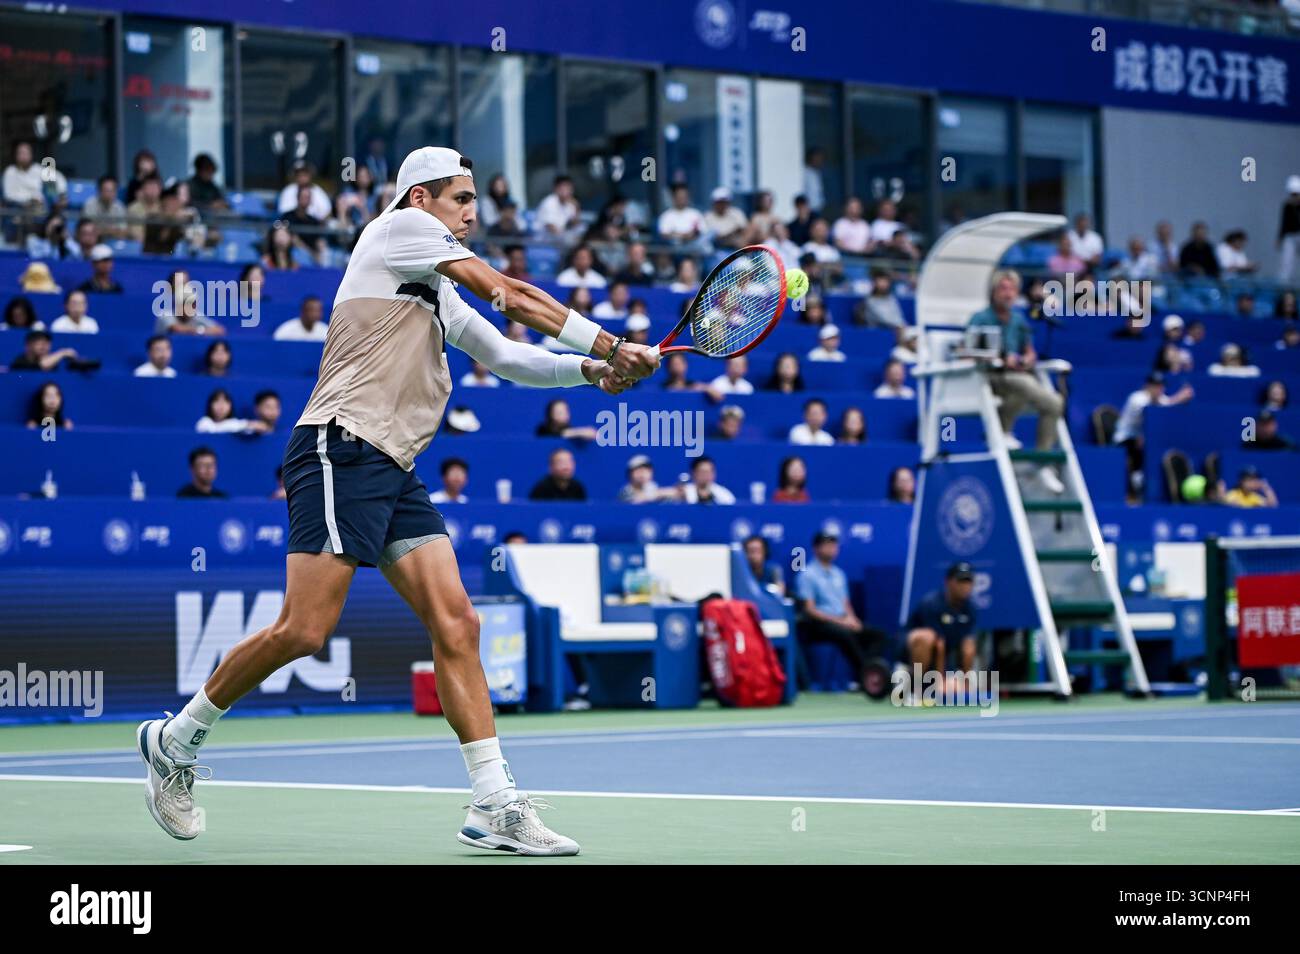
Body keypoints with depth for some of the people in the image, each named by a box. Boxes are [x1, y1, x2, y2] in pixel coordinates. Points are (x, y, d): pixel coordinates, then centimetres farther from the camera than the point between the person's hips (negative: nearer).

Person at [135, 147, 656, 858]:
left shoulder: (441, 297, 27)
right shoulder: (401, 226, 2)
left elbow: (507, 355, 30)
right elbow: (511, 296, -1)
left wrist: (590, 370, 13)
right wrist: (609, 345, 2)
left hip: (396, 472, 9)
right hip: (340, 449, -9)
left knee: (455, 625, -2)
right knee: (304, 631, -14)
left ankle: (494, 806, -4)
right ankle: (176, 738, 5)